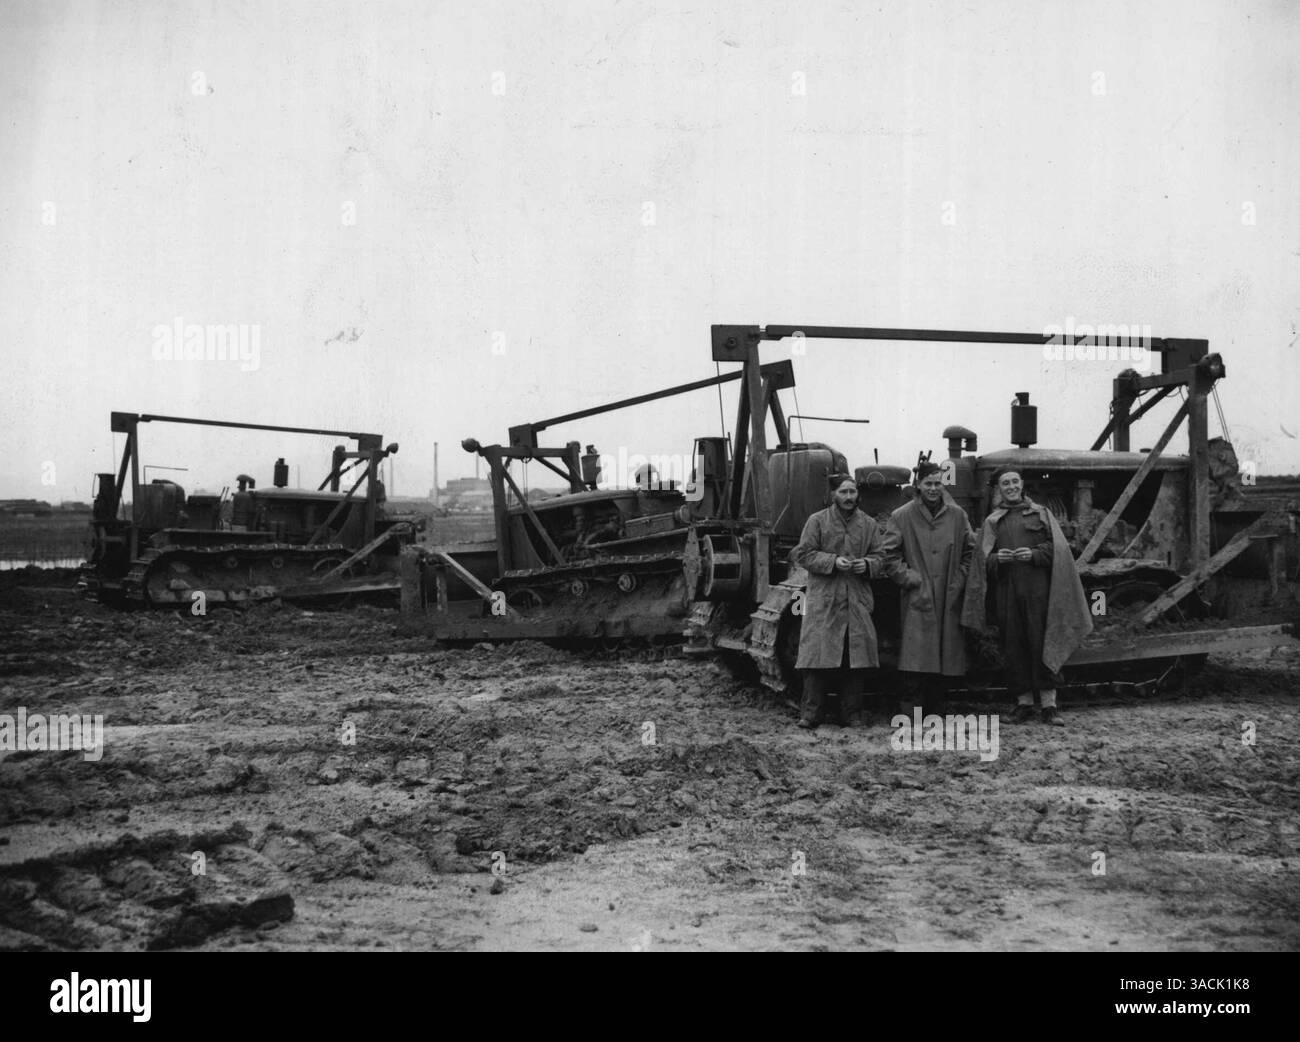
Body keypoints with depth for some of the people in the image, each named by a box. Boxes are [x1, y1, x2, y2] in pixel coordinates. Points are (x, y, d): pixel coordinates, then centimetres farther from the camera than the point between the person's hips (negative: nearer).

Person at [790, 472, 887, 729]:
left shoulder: (869, 525, 13)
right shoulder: (817, 521, 3)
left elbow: (879, 559, 14)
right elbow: (803, 554, -1)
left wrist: (867, 564, -9)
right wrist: (832, 561, -14)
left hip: (858, 601, 3)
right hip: (823, 601, -3)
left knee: (856, 659, 1)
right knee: (818, 658, -5)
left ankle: (852, 714, 11)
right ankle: (811, 713, 2)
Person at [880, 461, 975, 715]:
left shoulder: (957, 515, 10)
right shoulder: (901, 517, 1)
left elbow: (970, 551, 16)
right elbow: (890, 557, 1)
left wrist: (959, 580, 4)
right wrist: (910, 578, -7)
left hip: (949, 603, 4)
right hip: (917, 602, -3)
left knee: (946, 665, 5)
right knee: (915, 665, -11)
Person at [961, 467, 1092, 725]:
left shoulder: (1041, 514, 11)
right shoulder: (991, 522, 14)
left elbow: (1056, 548, 3)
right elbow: (982, 560, 9)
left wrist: (1034, 554, -14)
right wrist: (996, 559, -12)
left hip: (1037, 590, -2)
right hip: (1006, 593, 2)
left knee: (1042, 645, -5)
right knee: (1013, 647, 1)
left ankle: (1049, 705, -4)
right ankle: (1023, 702, 8)